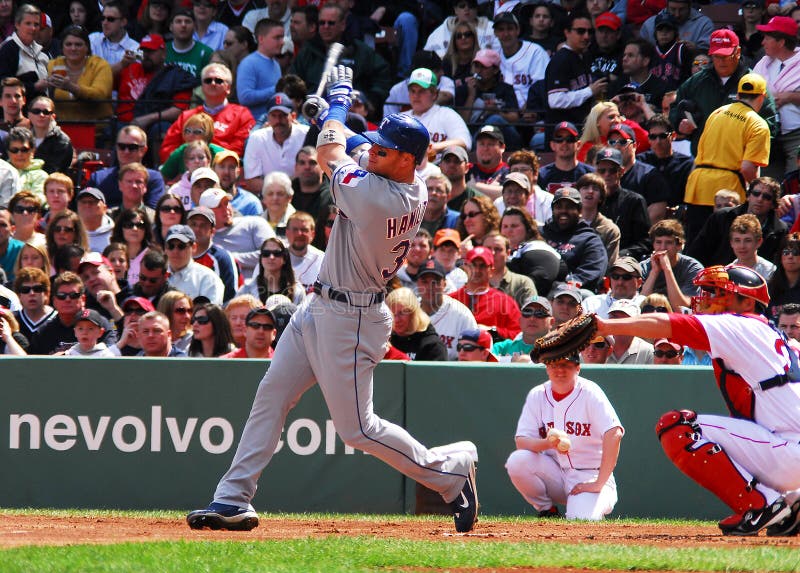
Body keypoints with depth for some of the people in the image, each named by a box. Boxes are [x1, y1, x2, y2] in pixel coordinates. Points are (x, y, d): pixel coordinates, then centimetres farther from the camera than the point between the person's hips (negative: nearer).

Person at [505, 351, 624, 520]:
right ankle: (548, 512, 0)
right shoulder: (537, 395, 1)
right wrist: (549, 443, -28)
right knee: (517, 461, -23)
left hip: (590, 475, -4)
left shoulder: (590, 393, -12)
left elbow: (614, 434, -24)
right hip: (554, 472, 4)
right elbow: (521, 441, -5)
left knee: (581, 519, -31)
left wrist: (598, 485, -28)